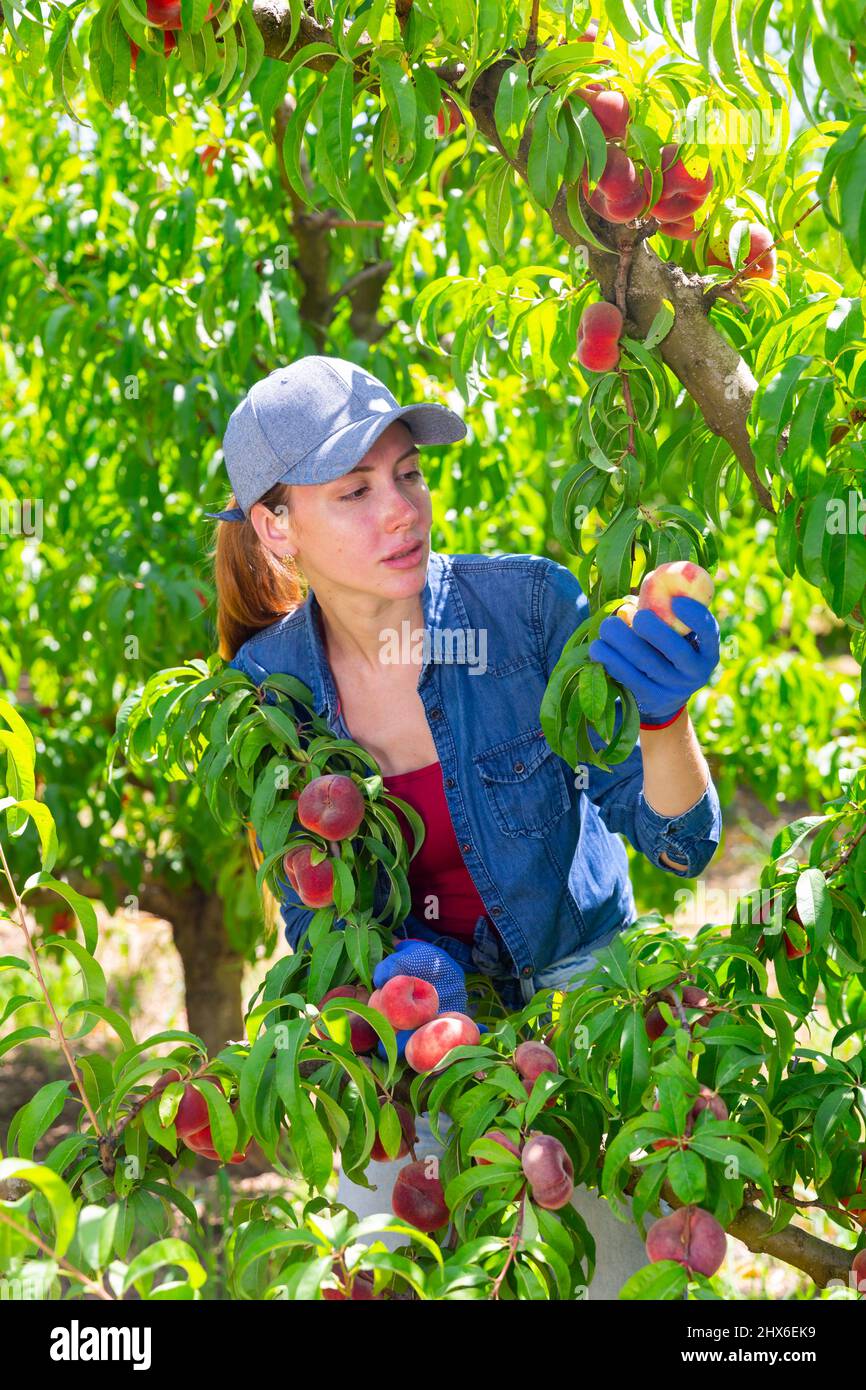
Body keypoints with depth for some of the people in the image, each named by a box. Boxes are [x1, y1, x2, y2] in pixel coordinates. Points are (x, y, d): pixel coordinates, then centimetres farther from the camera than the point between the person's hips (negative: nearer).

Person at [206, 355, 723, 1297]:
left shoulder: (531, 606, -18)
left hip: (573, 995, -2)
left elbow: (679, 844, -18)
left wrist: (664, 717, -39)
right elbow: (309, 908, 0)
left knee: (606, 1270, -11)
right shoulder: (265, 689, -11)